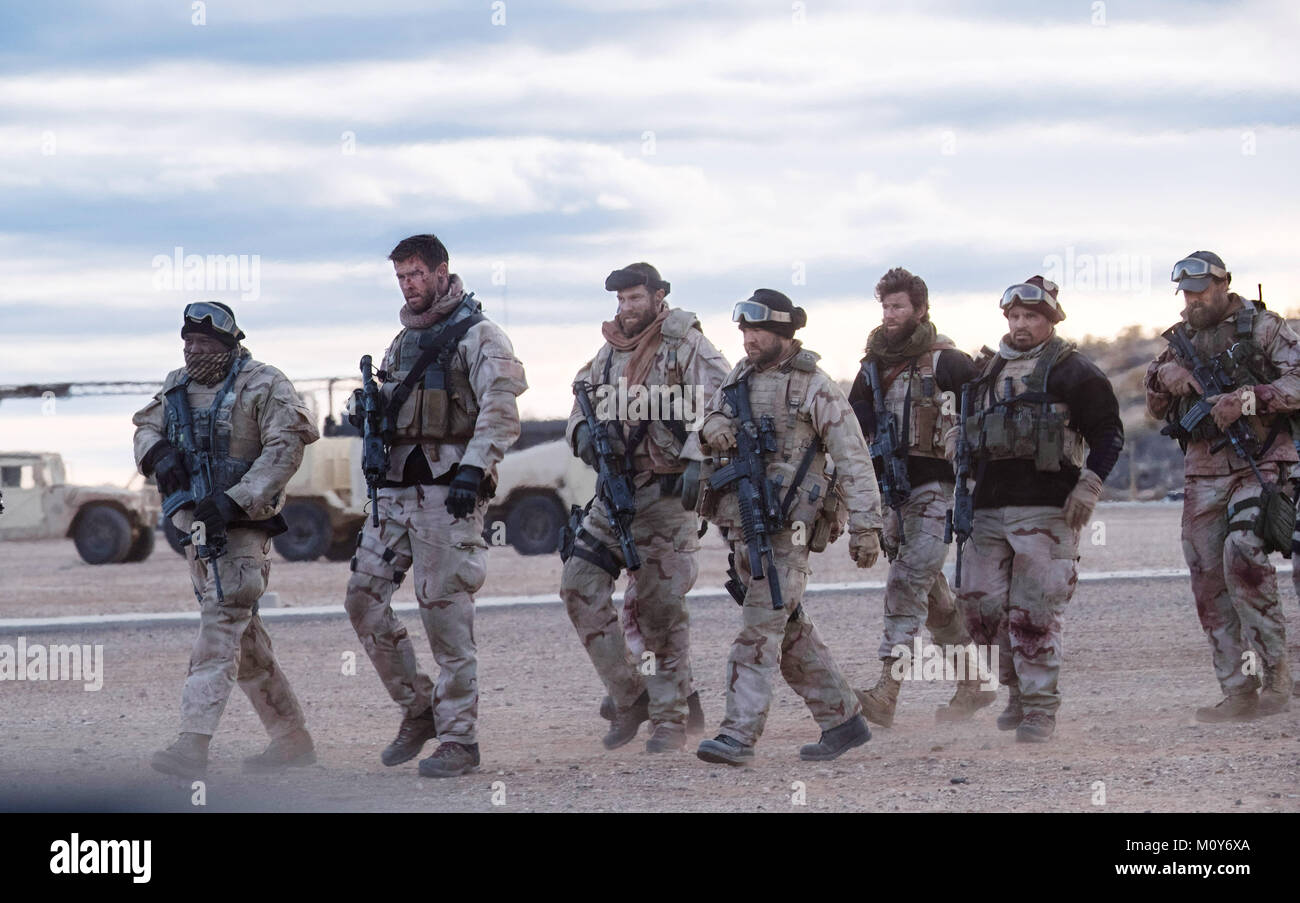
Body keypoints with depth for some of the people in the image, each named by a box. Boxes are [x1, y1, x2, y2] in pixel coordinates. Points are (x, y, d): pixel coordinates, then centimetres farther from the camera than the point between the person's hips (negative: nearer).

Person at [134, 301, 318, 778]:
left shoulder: (263, 385, -7)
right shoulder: (176, 387, 14)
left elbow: (285, 448, -13)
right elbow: (146, 425, 24)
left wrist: (236, 500, -22)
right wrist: (157, 452, -2)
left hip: (240, 525, -8)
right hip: (195, 524, 8)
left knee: (220, 627, -17)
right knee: (244, 637, 11)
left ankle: (193, 745, -26)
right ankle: (292, 738, 20)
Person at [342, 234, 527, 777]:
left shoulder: (477, 335, -5)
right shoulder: (403, 341, 20)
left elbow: (500, 411, -15)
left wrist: (473, 469, -26)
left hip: (447, 493, -8)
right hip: (395, 490, 8)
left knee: (447, 616, -8)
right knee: (363, 599, 3)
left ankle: (458, 739, -2)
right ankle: (418, 710, 15)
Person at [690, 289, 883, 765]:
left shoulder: (815, 388, -6)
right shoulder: (738, 379, 14)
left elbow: (853, 459, -7)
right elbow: (700, 444, 19)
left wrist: (865, 525, -12)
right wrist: (710, 433, -6)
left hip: (785, 529, -7)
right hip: (741, 524, 7)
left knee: (761, 628, -12)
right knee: (789, 630, 12)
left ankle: (739, 735, -15)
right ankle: (843, 719, 22)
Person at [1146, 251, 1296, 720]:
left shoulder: (1262, 327, -1)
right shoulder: (1182, 339, 15)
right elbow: (1157, 409, 22)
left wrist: (1251, 398, -23)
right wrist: (1162, 377, 0)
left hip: (1257, 464, -6)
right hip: (1203, 473, 6)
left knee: (1243, 556, -26)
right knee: (1209, 582, 1)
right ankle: (1238, 693, 5)